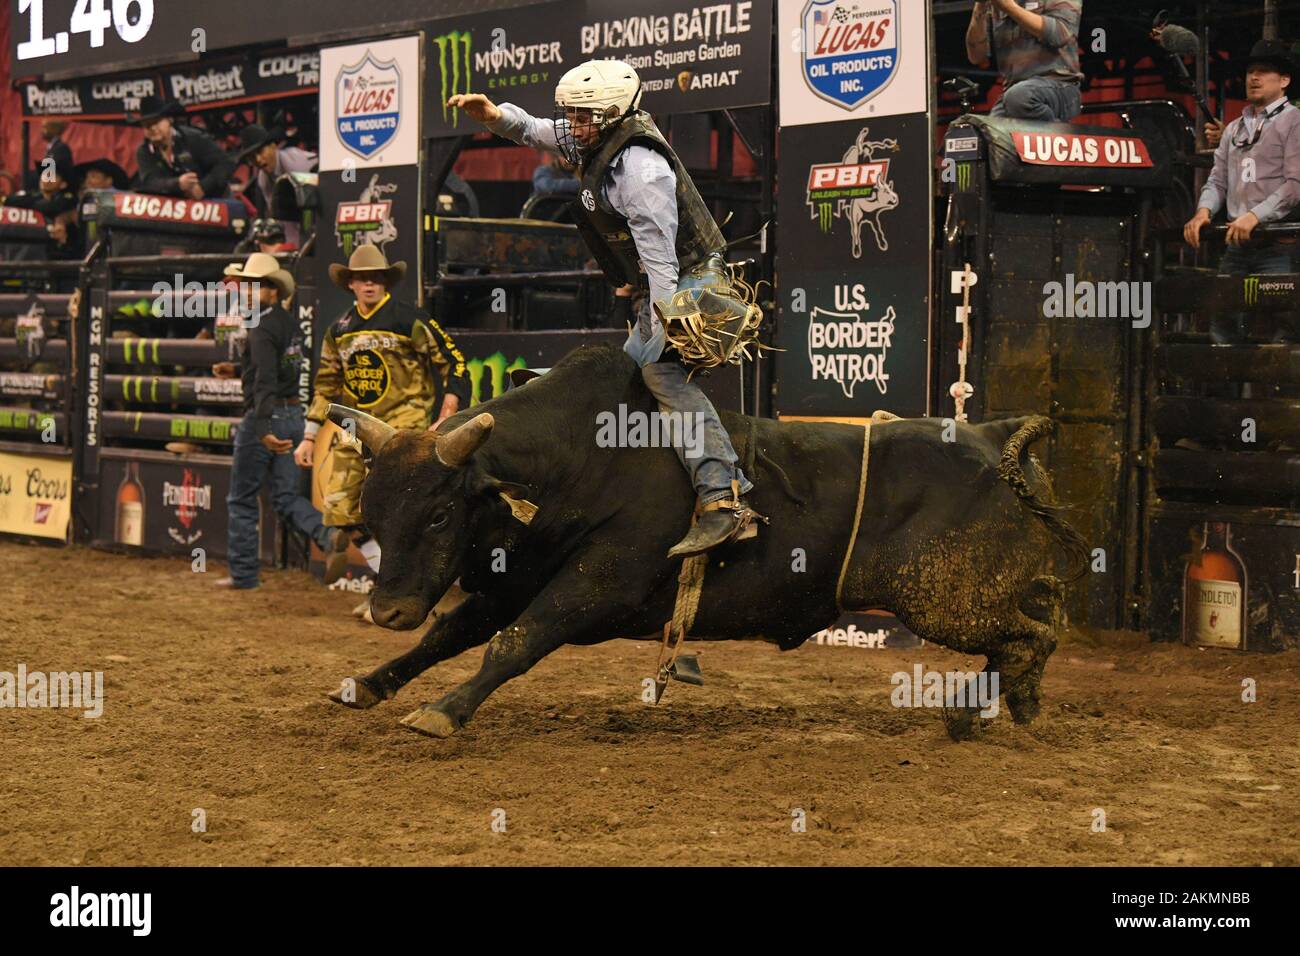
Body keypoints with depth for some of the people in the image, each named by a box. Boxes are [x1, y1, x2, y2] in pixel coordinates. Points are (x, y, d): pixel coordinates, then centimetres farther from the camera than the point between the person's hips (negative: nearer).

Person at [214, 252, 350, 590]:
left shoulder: (262, 328, -16)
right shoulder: (288, 323, 12)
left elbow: (266, 381, -26)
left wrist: (263, 429, -33)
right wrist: (236, 370, 26)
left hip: (266, 416, -9)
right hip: (293, 415, 9)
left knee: (242, 499, 5)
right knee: (286, 498, 9)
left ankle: (243, 573, 10)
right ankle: (329, 537, -16)